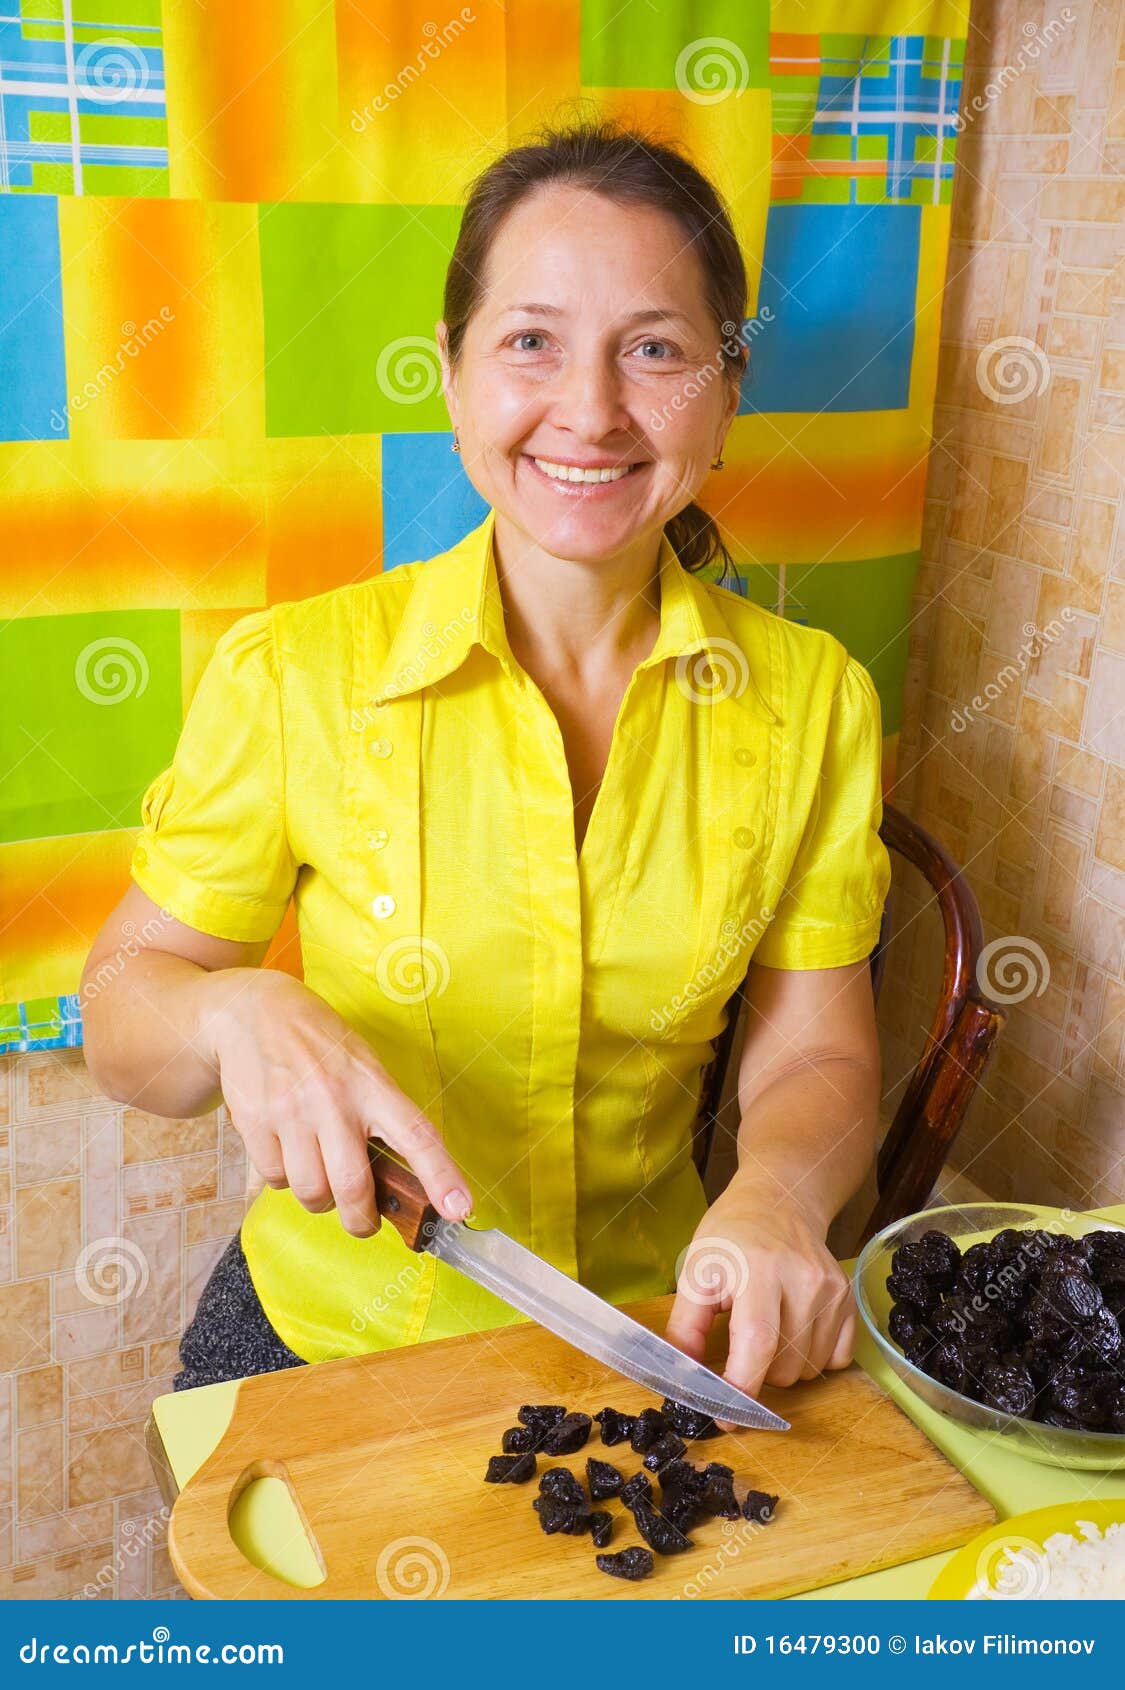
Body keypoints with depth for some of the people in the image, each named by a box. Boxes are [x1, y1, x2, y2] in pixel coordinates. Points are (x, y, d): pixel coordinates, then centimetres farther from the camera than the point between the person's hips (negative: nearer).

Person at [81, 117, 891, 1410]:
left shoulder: (811, 699, -4)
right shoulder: (291, 675, -11)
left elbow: (815, 1056, 0)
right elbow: (121, 1008, -3)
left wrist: (776, 1192, -21)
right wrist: (237, 1012, -25)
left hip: (646, 1330, 2)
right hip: (328, 1337, -1)